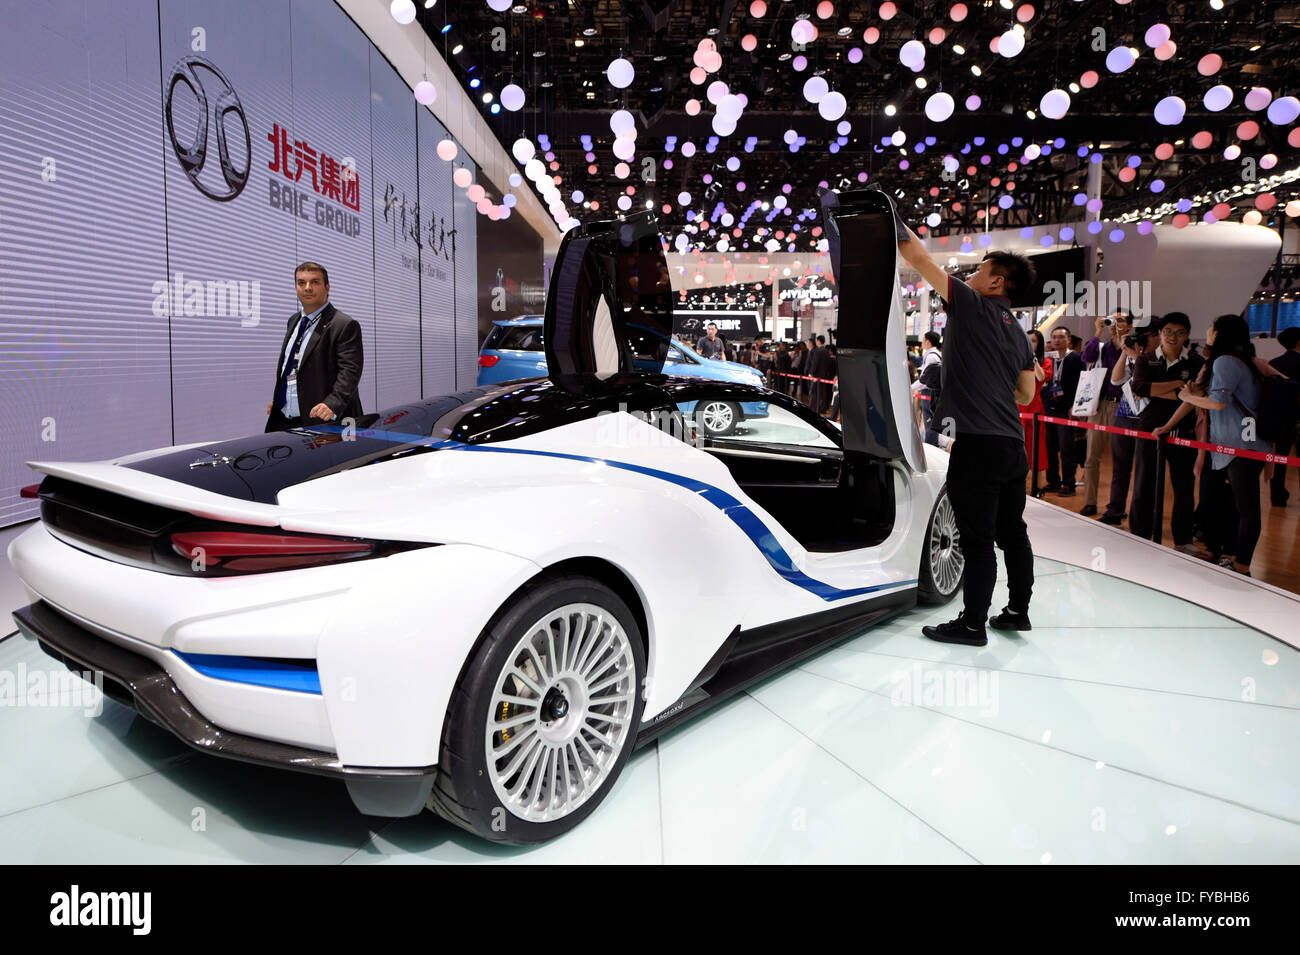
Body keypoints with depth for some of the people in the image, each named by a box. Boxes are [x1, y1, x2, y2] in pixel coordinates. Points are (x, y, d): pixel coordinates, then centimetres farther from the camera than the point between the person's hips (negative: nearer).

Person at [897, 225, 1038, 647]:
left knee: (977, 539, -3)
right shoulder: (1019, 334, 17)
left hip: (976, 445, -8)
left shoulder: (973, 306, -5)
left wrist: (893, 224, 6)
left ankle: (972, 624, 4)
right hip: (1012, 445, 9)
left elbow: (919, 259, -5)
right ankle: (1018, 611, 27)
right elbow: (1026, 394, 21)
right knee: (1012, 532, 16)